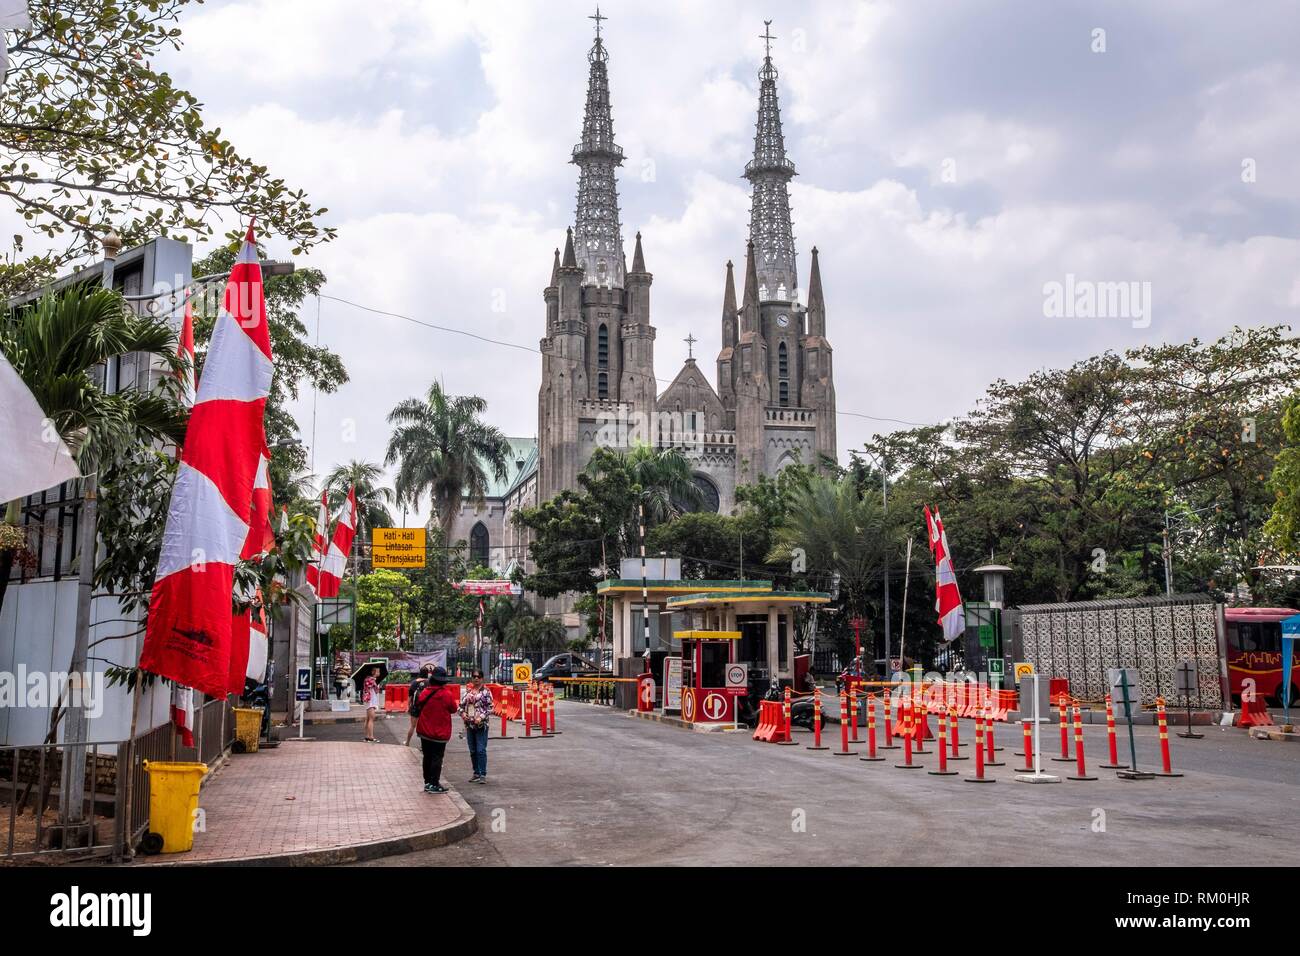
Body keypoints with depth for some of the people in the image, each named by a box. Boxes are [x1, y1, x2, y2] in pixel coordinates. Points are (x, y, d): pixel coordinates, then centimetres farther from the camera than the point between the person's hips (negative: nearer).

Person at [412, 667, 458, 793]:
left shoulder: (425, 692, -6)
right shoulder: (447, 694, -15)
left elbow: (418, 706, 6)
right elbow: (453, 709, -4)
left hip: (425, 731, 4)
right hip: (440, 733, -4)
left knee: (427, 757, 15)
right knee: (437, 758, 1)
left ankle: (427, 782, 21)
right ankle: (434, 784, -1)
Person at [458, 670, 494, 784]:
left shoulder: (486, 691, -3)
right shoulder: (467, 691, 11)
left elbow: (490, 708, -7)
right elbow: (461, 705, 14)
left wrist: (481, 717, -18)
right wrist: (462, 713, -6)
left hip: (481, 725, -5)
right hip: (469, 724, 5)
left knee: (481, 750, -8)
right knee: (473, 751, 12)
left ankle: (483, 774, -4)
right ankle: (476, 773, 23)